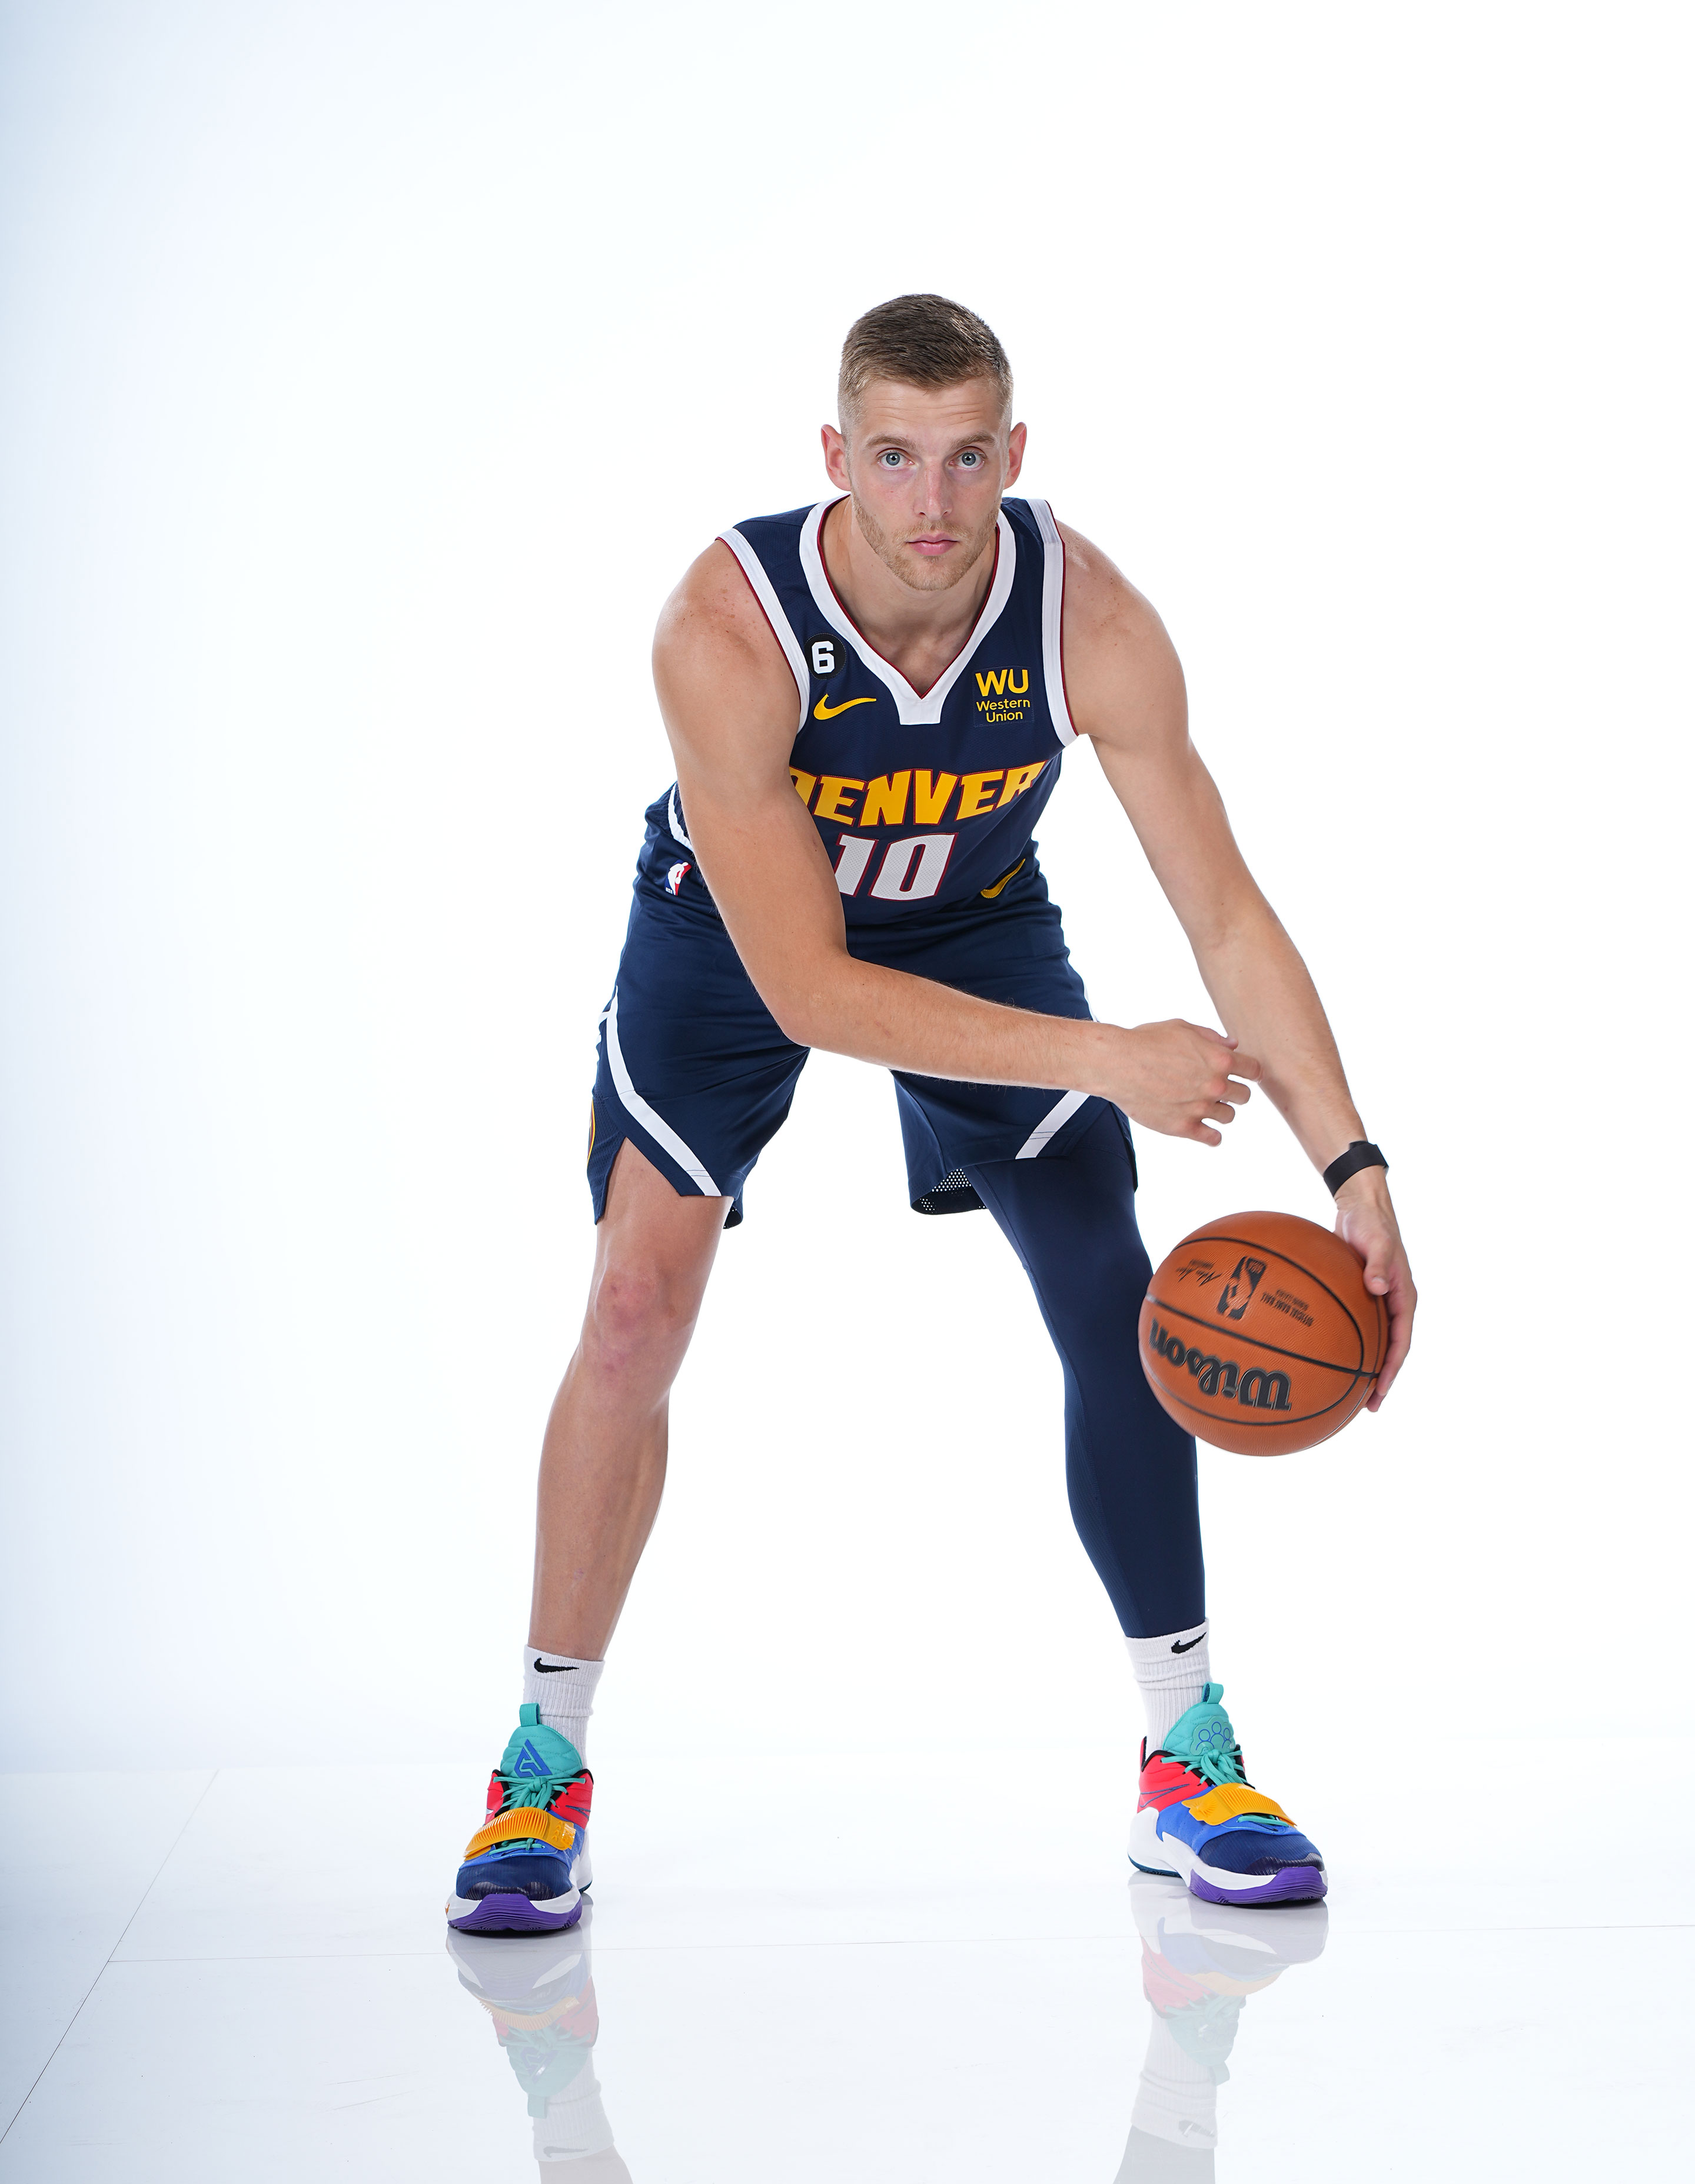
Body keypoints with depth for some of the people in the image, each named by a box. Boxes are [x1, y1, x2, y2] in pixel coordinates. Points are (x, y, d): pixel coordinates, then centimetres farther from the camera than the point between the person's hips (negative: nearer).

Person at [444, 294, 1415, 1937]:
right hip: (738, 930, -2)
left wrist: (1353, 1167, -31)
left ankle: (1188, 1763, 8)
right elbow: (808, 993, -36)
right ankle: (545, 1767, 1)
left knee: (1116, 1298, -6)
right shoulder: (725, 630, -37)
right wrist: (1103, 1059, -40)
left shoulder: (1092, 621, -30)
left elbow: (1226, 916, -23)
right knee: (637, 1300, -15)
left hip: (973, 920, 2)